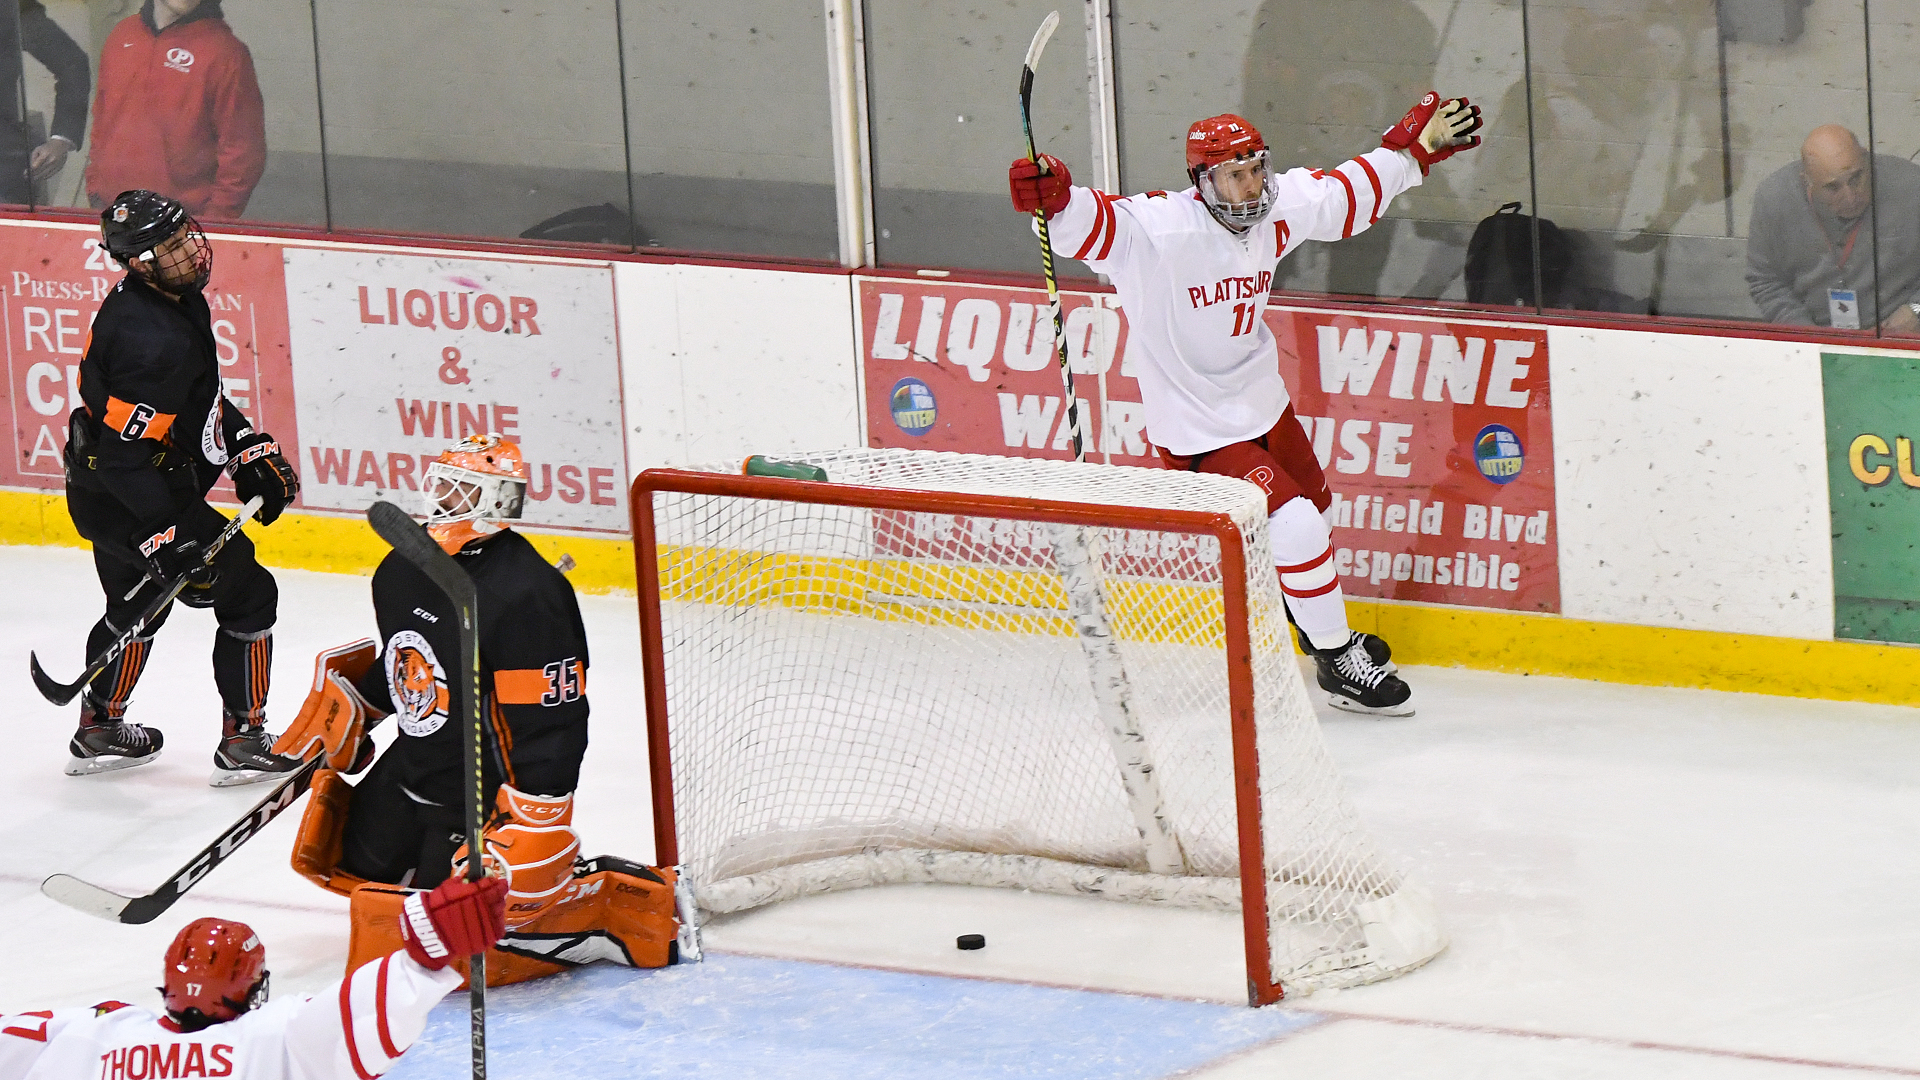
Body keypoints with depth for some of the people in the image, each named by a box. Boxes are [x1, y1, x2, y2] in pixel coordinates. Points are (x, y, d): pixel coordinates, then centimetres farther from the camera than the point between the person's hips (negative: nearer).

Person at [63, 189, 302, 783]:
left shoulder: (178, 298, 1)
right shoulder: (152, 336, -31)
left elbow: (199, 391, 18)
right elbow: (123, 451, -31)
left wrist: (248, 448, 12)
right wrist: (165, 537, -30)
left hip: (104, 493, 10)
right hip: (130, 500, -10)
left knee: (138, 603, 29)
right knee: (249, 594, 0)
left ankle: (99, 732, 44)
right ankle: (243, 743, 7)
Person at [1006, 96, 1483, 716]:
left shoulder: (1277, 211, -6)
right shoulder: (1156, 231, -27)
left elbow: (1349, 193, 9)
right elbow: (1089, 223, -39)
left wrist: (1417, 146, 11)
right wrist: (1050, 196, -59)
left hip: (1261, 402, 8)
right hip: (1198, 425, -8)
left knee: (1315, 506, 25)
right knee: (1295, 524, -14)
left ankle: (1308, 613, 53)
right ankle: (1337, 661, 1)